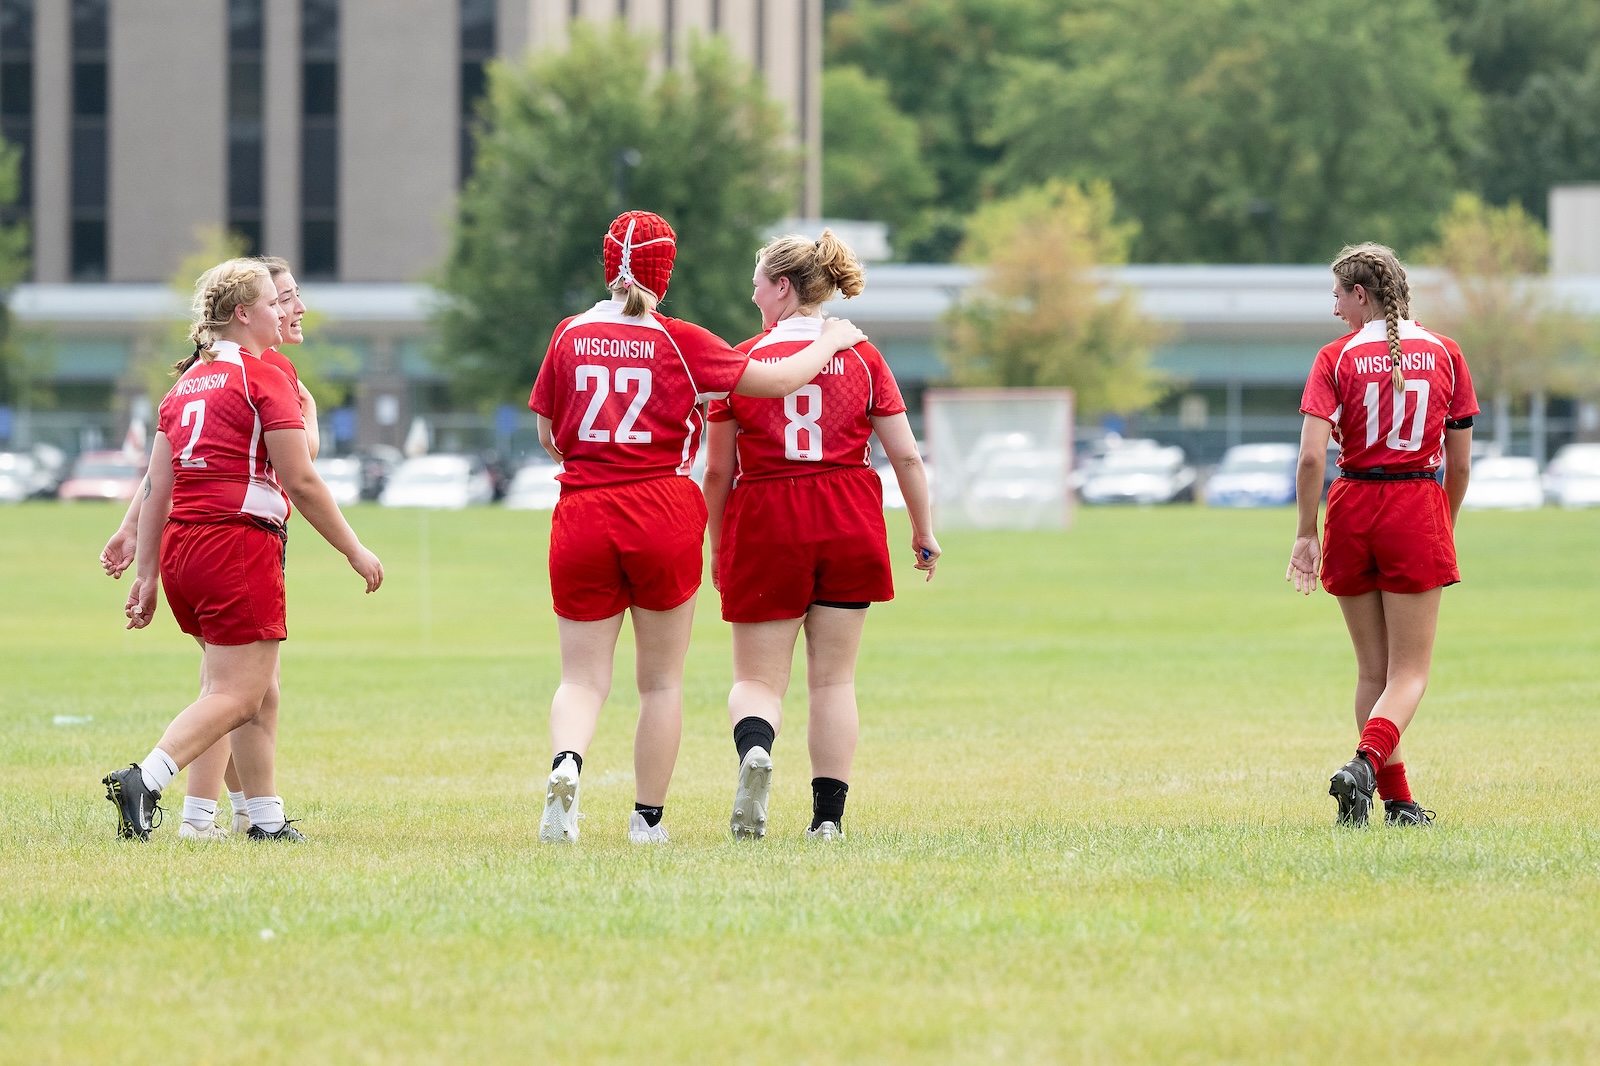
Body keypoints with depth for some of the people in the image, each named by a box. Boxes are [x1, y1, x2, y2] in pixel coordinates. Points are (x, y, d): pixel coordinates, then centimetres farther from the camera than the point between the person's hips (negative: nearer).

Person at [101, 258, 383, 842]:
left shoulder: (185, 384, 15)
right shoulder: (264, 379, -7)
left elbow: (157, 488, 14)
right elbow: (302, 481, -9)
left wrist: (147, 572, 17)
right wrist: (354, 550, -1)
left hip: (181, 547, 8)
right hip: (239, 542, -8)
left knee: (259, 691, 15)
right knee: (238, 694, -8)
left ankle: (266, 818, 15)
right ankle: (142, 782, -23)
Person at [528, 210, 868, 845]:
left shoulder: (571, 336, 4)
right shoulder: (679, 341, -3)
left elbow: (547, 436, 11)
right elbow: (778, 380, -1)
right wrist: (830, 341, 16)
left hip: (582, 513, 2)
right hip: (664, 514, -2)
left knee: (582, 678, 4)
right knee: (661, 680, 11)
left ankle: (565, 763, -25)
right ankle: (648, 818, 13)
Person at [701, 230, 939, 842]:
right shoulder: (862, 359, 3)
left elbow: (717, 471, 1)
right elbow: (906, 456, 2)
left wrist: (716, 548, 13)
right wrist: (924, 534, 14)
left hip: (765, 528, -1)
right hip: (849, 527, 1)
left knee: (757, 679, 5)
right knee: (834, 679, 10)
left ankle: (755, 746, -28)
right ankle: (828, 815, 7)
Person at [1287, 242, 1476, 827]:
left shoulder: (1336, 359, -3)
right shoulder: (1444, 353, 4)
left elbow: (1311, 456, -12)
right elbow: (1460, 463, 6)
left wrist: (1306, 533, -2)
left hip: (1352, 511, 0)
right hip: (1417, 512, 0)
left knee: (1373, 668, 14)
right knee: (1409, 672, 2)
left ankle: (1397, 799, 15)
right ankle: (1365, 765, -24)